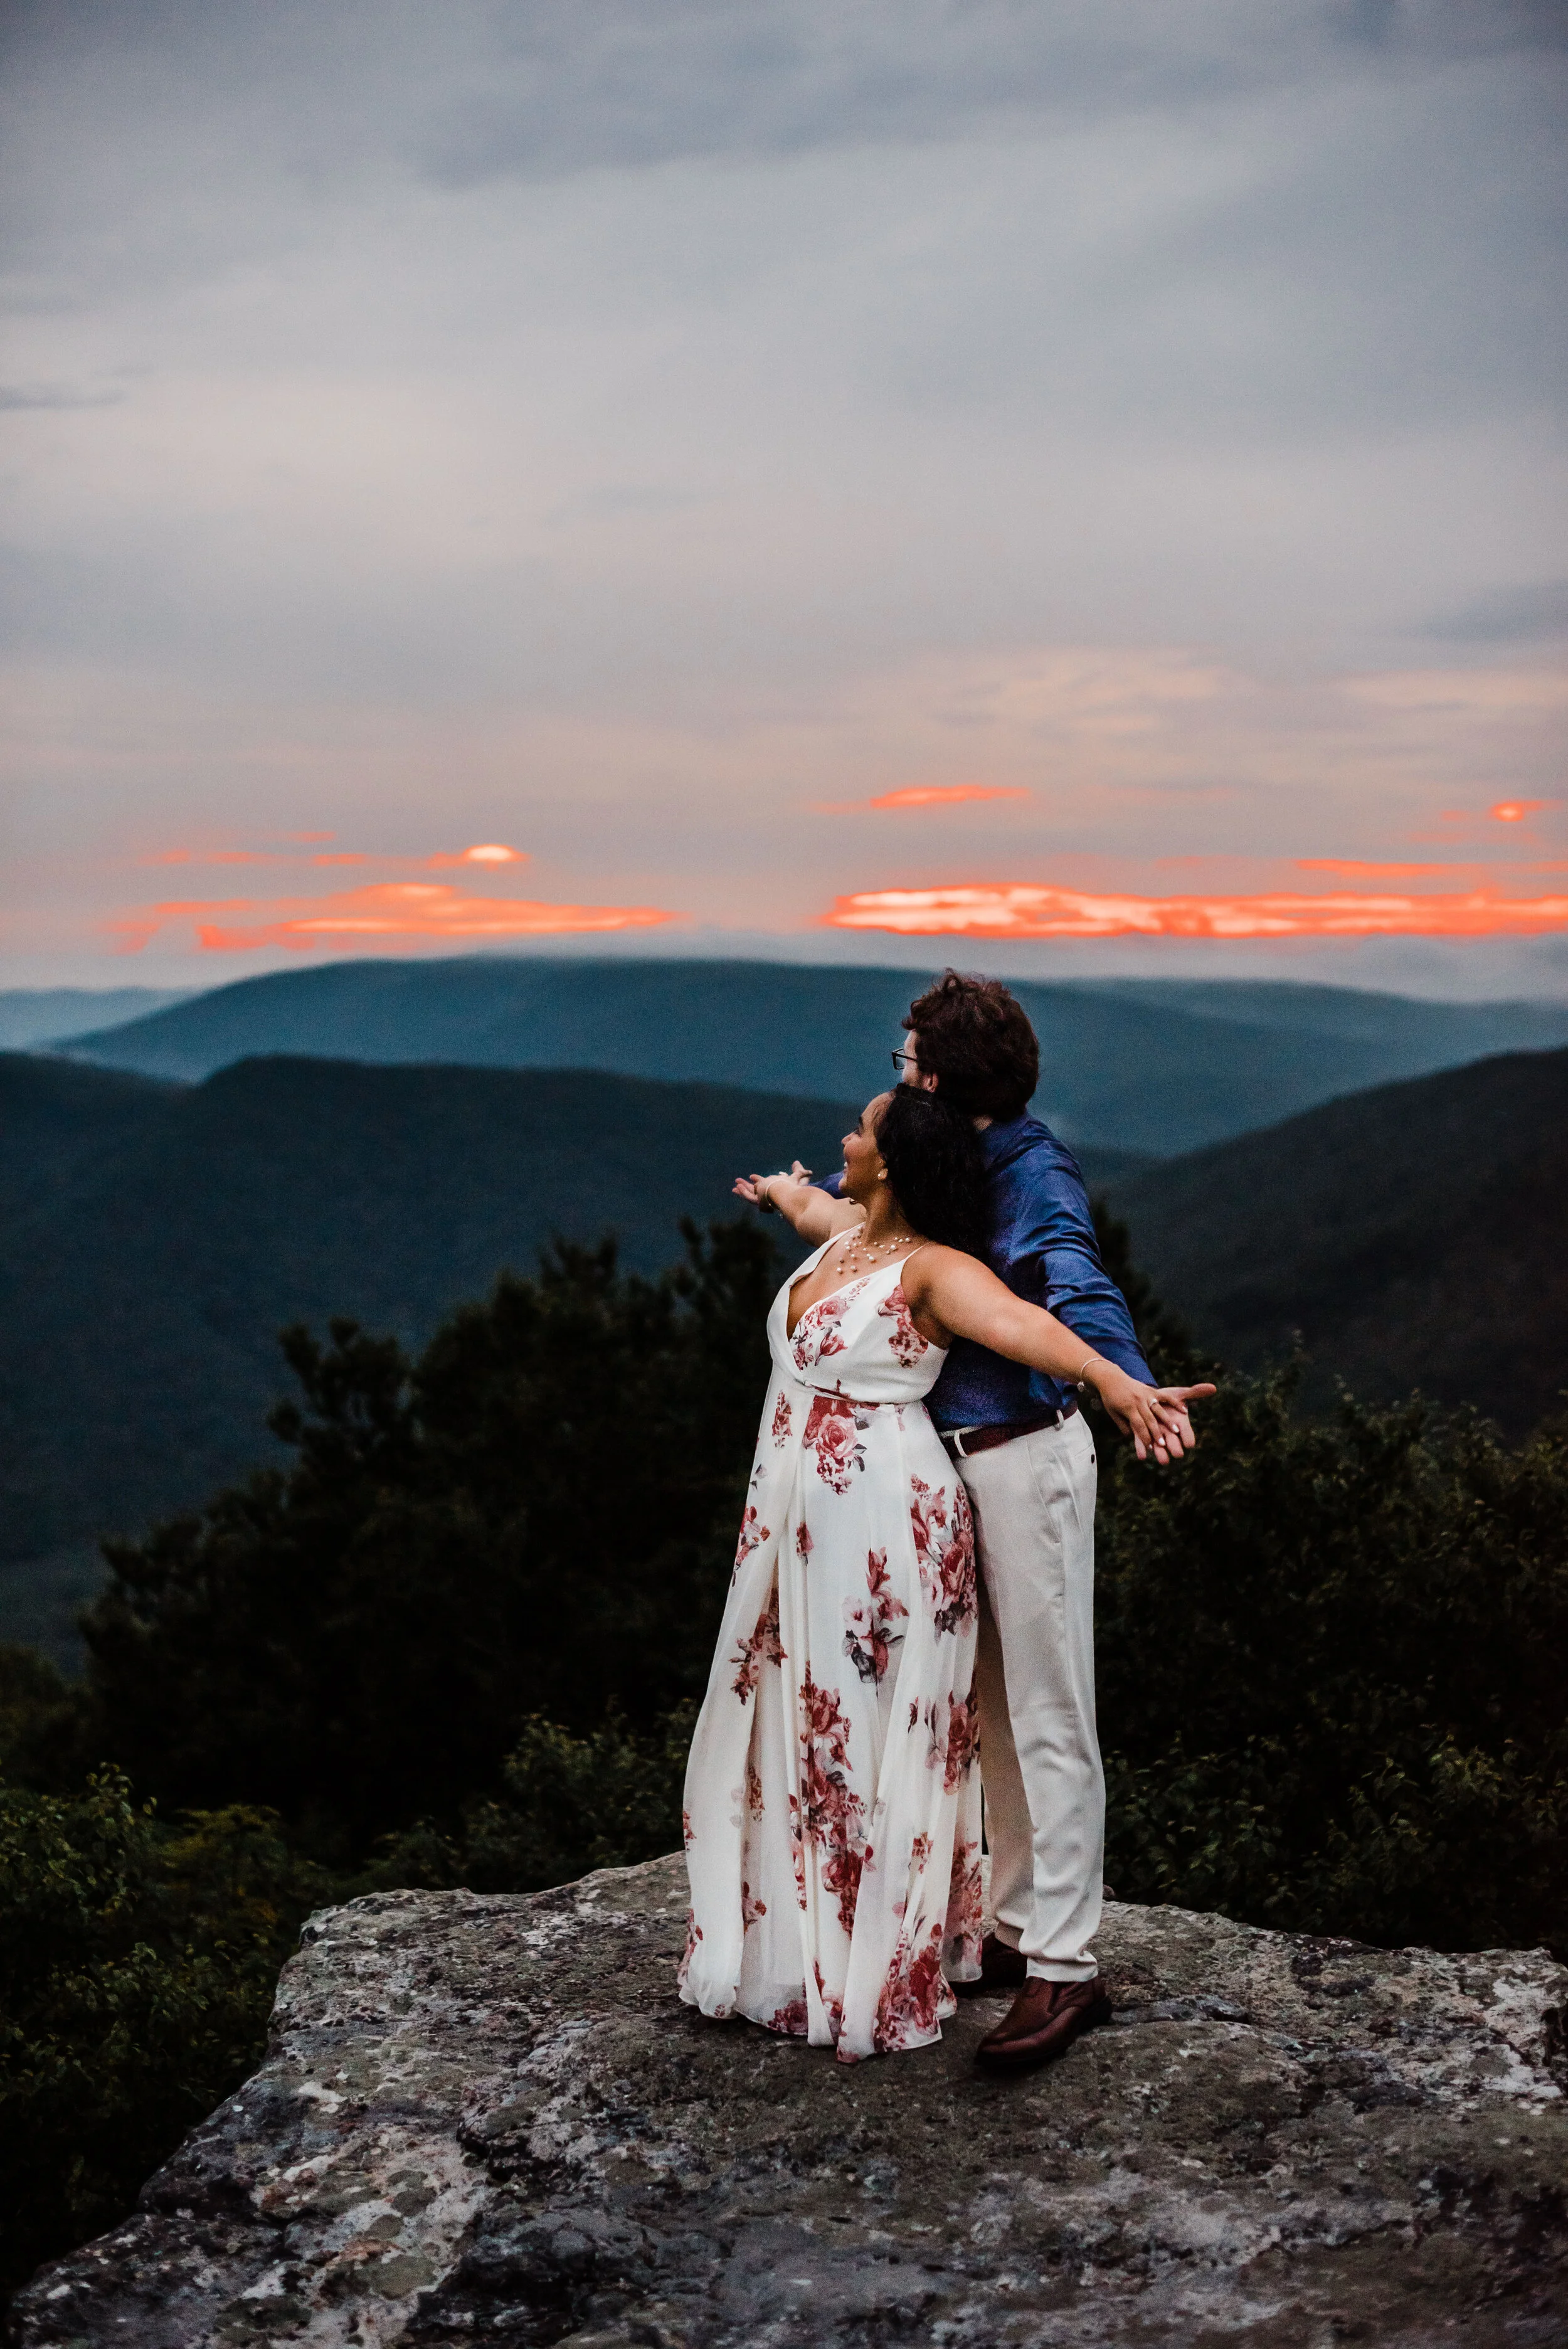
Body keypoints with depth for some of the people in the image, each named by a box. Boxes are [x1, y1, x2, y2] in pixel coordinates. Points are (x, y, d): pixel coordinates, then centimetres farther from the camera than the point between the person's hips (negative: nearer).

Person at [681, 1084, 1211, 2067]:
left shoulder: (932, 1267, -17)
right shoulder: (850, 1230, 9)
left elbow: (1021, 1324, -36)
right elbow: (809, 1200, 34)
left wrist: (1118, 1383, -54)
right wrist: (782, 1190, 58)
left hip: (881, 1525, -9)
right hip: (798, 1519, 9)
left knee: (869, 1744, 1)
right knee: (791, 1729, 16)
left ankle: (878, 1984, 15)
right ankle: (792, 1951, 33)